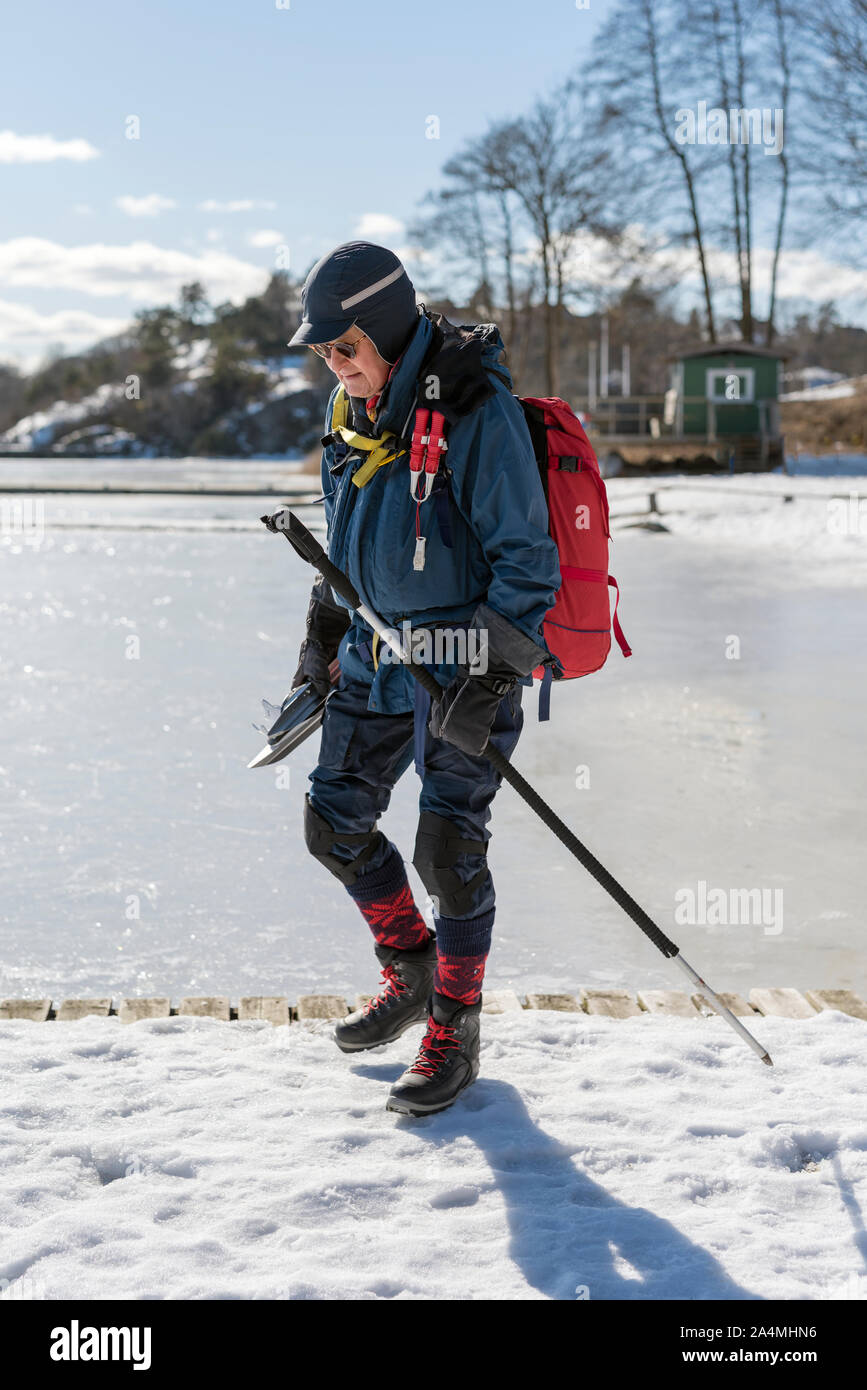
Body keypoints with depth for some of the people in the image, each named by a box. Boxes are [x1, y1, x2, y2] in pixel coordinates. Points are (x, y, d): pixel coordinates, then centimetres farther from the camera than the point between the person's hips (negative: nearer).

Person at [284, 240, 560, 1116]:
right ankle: (412, 976, 31)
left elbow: (526, 559, -17)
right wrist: (323, 640, 18)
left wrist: (490, 675, -20)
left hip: (471, 659, -8)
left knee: (447, 847, -6)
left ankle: (454, 1035, 12)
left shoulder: (475, 411, -18)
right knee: (333, 824, 10)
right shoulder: (354, 412, 6)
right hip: (379, 654, 8)